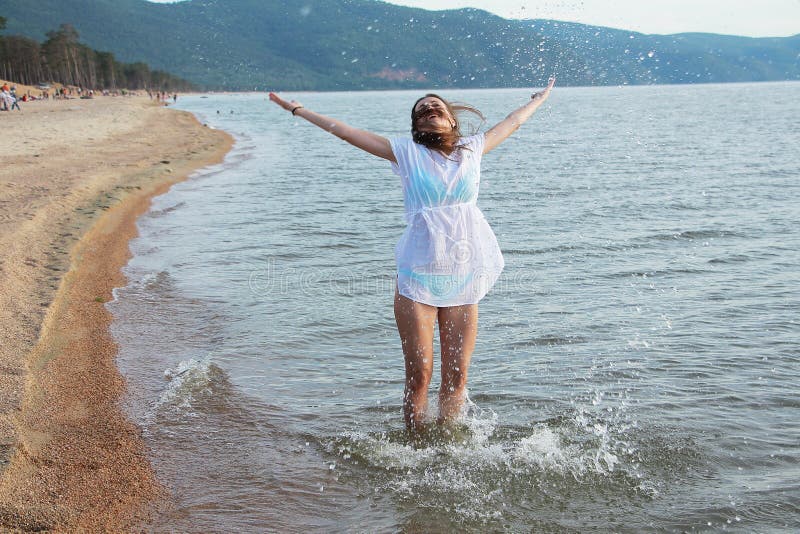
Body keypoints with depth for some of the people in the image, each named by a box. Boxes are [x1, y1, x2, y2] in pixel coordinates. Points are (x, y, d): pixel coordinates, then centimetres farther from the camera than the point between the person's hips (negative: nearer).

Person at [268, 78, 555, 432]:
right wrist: (298, 109, 8)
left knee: (456, 374, 2)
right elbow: (346, 131, 7)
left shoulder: (471, 149, 11)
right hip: (418, 276, -2)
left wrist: (538, 100, 43)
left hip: (463, 277, 2)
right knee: (419, 372, -3)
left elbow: (512, 122, 28)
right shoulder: (406, 151, 5)